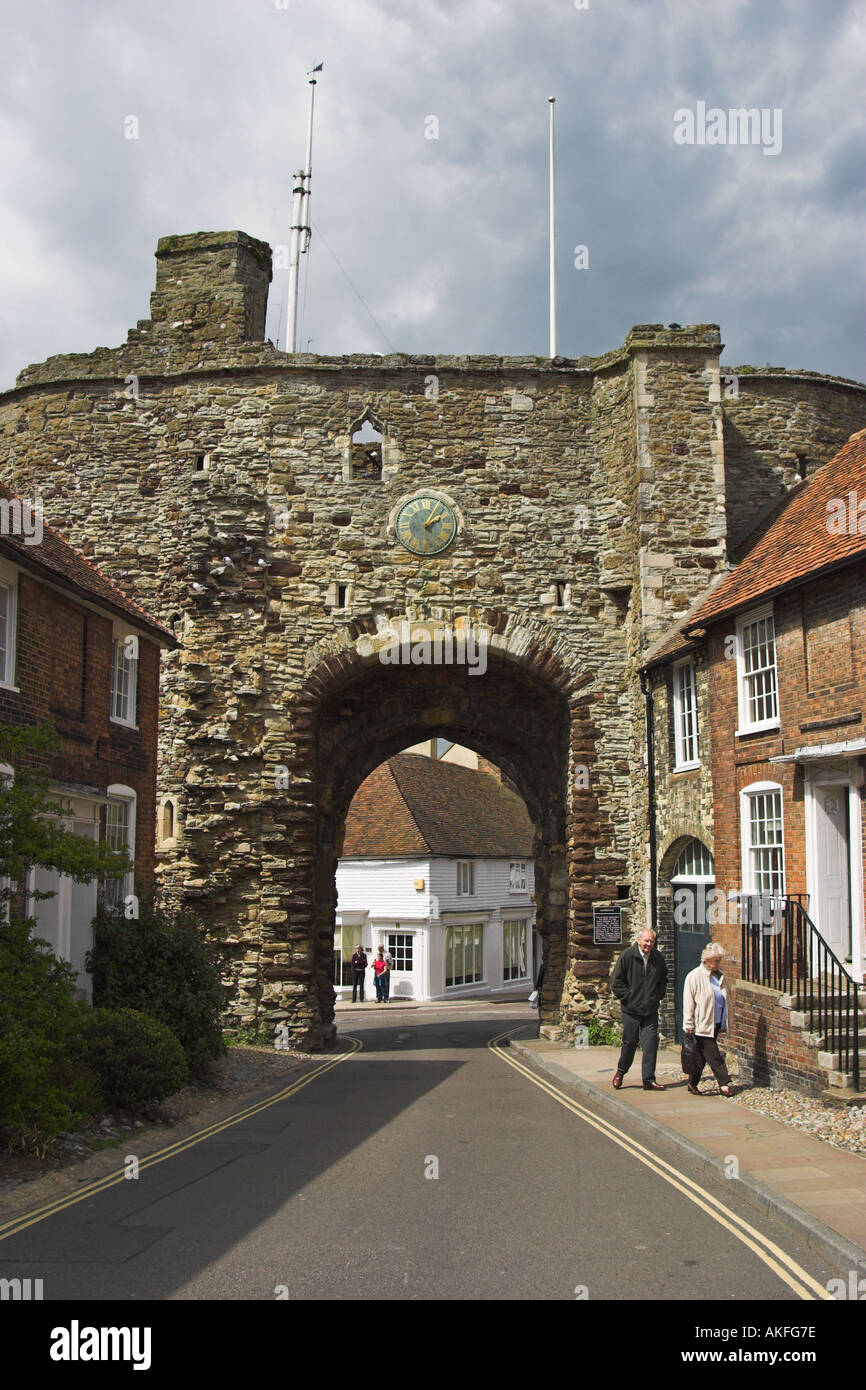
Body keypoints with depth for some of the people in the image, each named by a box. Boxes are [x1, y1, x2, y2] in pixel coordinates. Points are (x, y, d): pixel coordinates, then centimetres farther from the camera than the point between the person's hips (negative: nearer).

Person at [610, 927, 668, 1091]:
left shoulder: (659, 958, 4)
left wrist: (658, 996, 10)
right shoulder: (627, 956, -8)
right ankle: (620, 1072, 30)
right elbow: (616, 981, -5)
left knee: (650, 1043, -3)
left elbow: (663, 979, 21)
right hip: (631, 1010, -3)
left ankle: (649, 1080, 5)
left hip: (651, 1010, 3)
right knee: (629, 1043, 6)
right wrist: (628, 997, -8)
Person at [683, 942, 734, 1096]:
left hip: (716, 1024, 7)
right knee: (713, 1056, -6)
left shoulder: (719, 976, 14)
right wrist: (688, 1024, -13)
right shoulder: (694, 976, -8)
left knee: (702, 1056, 11)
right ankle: (724, 1083, -4)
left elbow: (726, 999, 24)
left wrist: (725, 1022, 22)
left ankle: (693, 1083, 19)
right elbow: (688, 1002, -10)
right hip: (702, 1024, -7)